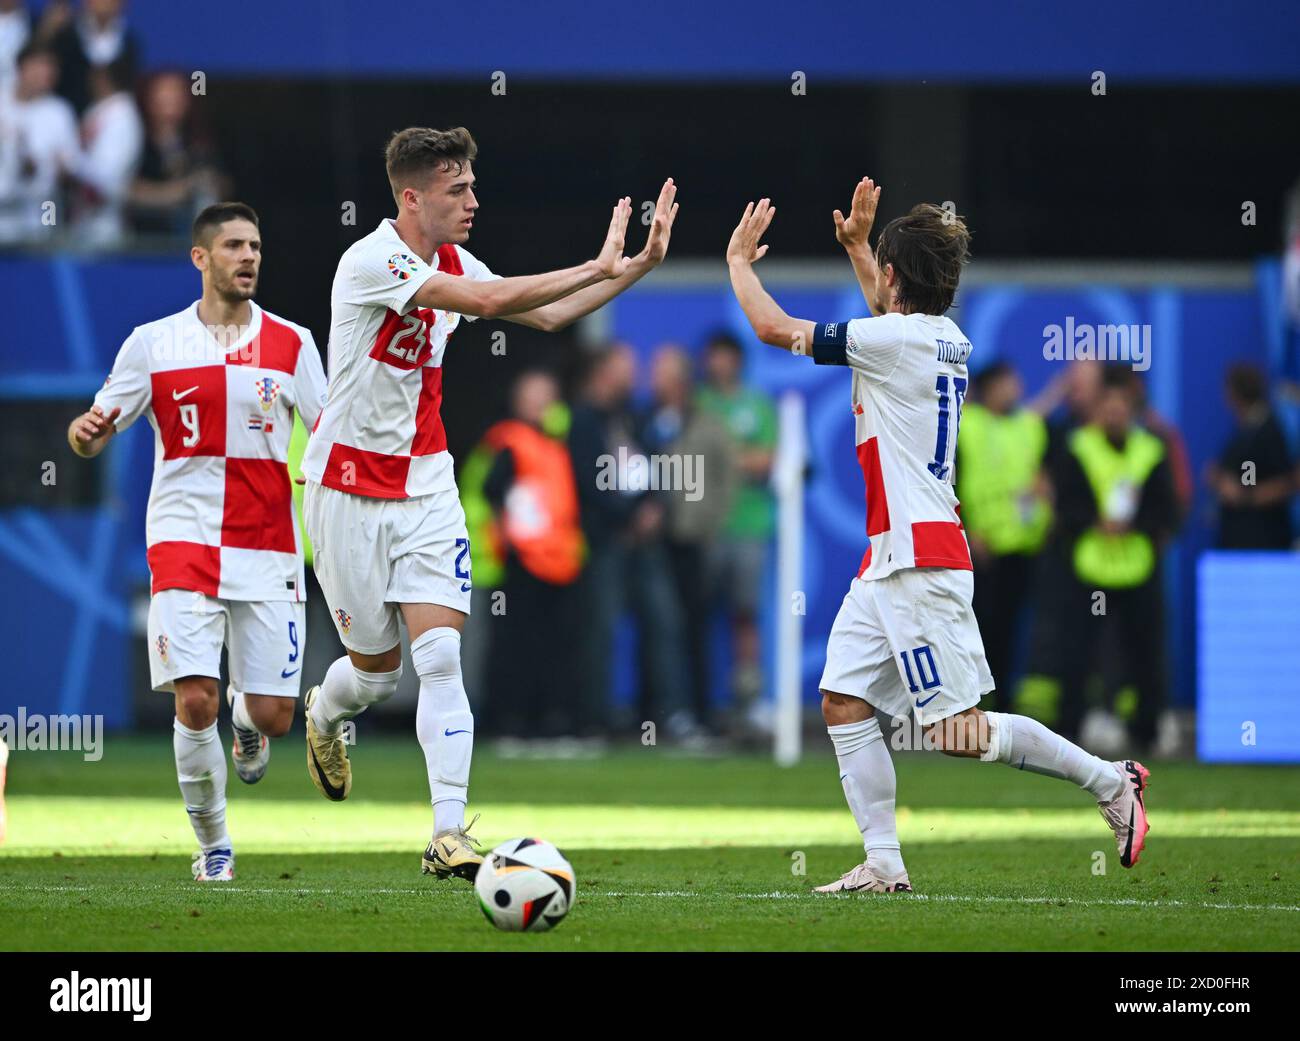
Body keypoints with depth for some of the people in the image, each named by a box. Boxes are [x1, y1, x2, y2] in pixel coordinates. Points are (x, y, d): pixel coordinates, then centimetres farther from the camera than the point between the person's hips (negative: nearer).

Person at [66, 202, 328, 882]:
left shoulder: (290, 343, 6)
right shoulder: (154, 343, 4)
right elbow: (97, 434, 6)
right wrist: (85, 433, -17)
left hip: (268, 546, 1)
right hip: (184, 541, -1)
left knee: (273, 715, -2)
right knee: (194, 701, -15)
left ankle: (246, 714, 37)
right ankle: (212, 844, 5)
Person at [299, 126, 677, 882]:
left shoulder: (453, 263, 4)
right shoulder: (372, 262, -20)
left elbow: (544, 314, 13)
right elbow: (487, 300, -31)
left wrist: (641, 263, 4)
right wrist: (597, 267, -24)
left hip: (425, 486, 5)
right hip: (350, 489, -5)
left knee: (440, 655, -11)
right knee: (377, 668, 7)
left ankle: (450, 833, -16)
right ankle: (324, 718, 44)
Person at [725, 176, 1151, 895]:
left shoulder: (894, 340, -14)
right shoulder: (946, 341, 12)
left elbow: (775, 328, -10)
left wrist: (740, 261, 5)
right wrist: (857, 245, 40)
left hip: (921, 562, -10)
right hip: (889, 561, 10)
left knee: (959, 733, -9)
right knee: (844, 702, 5)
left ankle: (1109, 781, -1)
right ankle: (883, 864, 3)